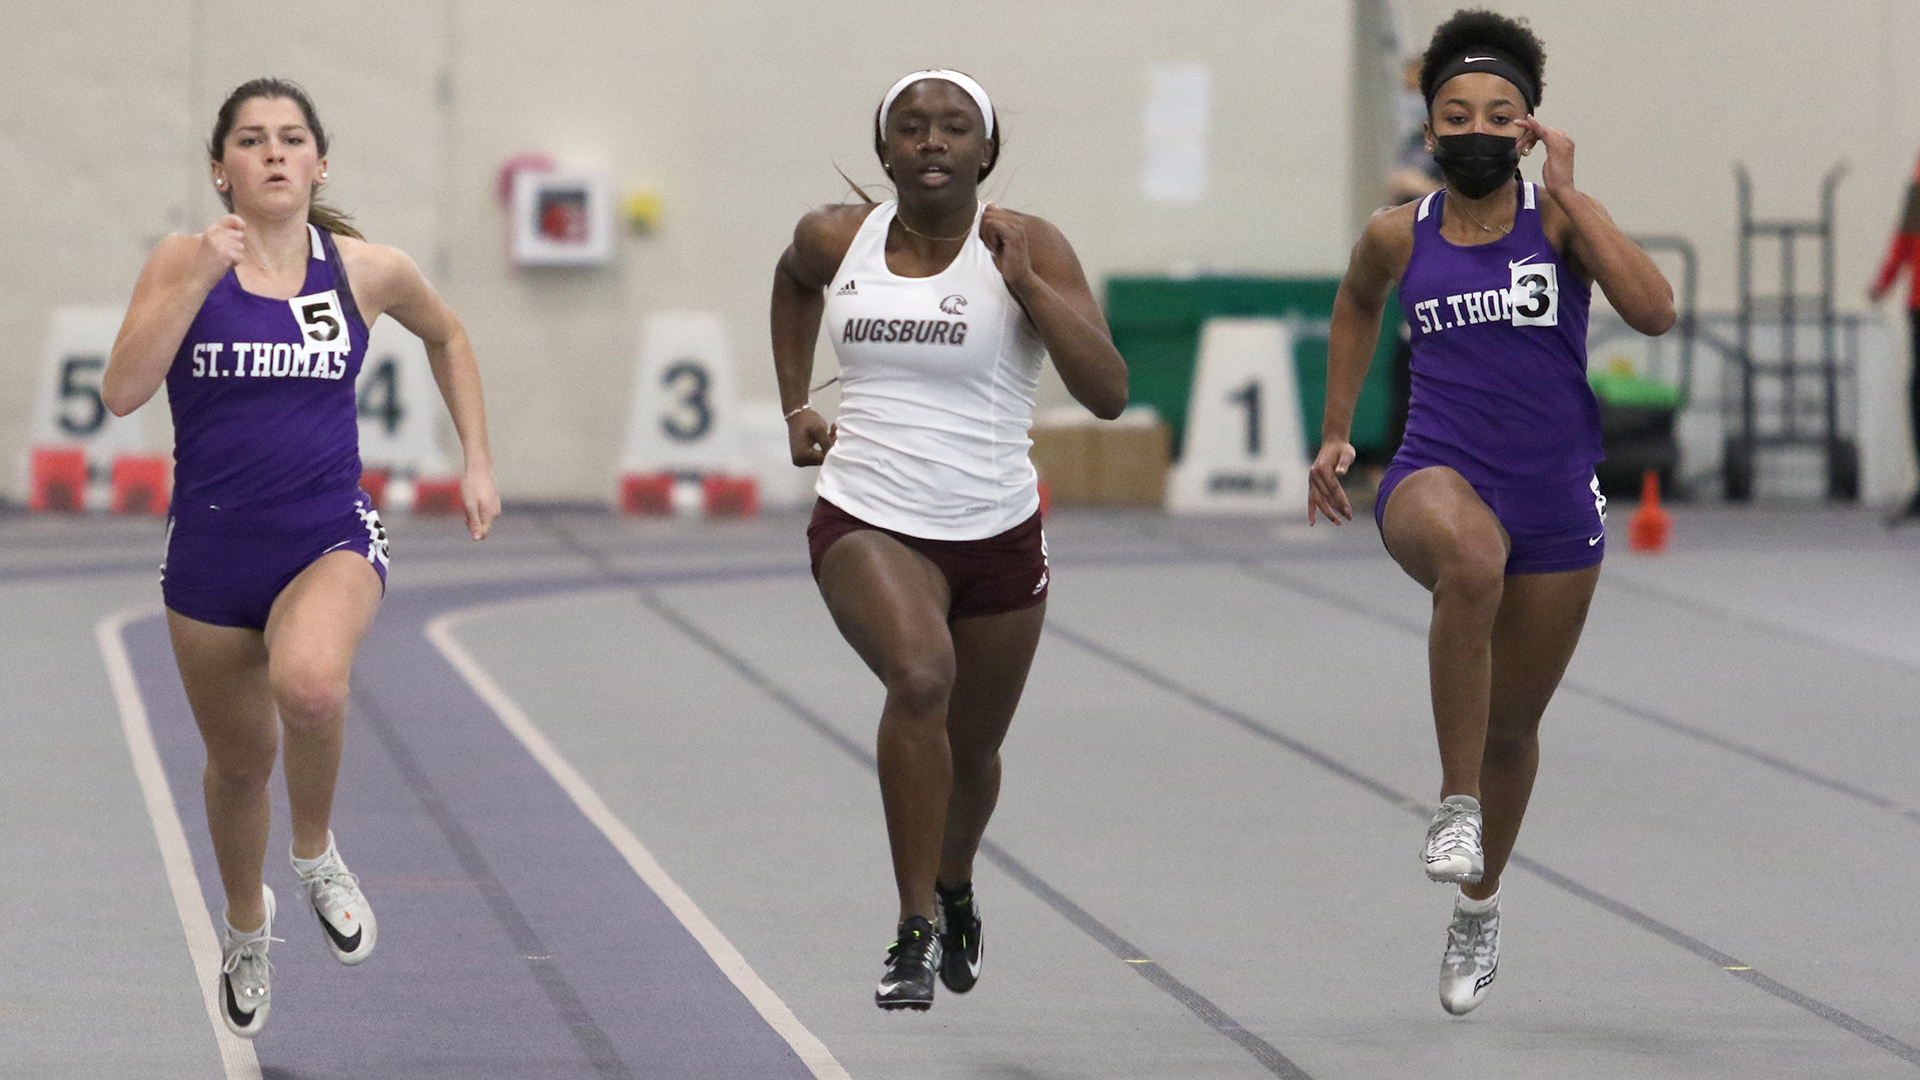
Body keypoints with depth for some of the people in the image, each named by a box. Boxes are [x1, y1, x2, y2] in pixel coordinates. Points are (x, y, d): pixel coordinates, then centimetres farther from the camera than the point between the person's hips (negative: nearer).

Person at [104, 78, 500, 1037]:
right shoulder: (184, 262, -5)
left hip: (332, 539, -1)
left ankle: (317, 853, -5)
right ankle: (246, 923, 47)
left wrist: (478, 460, 14)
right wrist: (200, 275, -23)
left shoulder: (368, 272, -2)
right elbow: (121, 392, -18)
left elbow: (445, 336, 20)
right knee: (239, 759, 16)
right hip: (212, 552, 1)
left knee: (309, 681, -34)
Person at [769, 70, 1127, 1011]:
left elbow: (1107, 393, -17)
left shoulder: (1027, 248, -8)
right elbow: (794, 281, 27)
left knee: (972, 754, 15)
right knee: (920, 677, -30)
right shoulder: (836, 240, 0)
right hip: (867, 526, -1)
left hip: (997, 535, 1)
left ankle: (955, 889, 51)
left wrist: (1024, 283, -24)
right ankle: (915, 930, -22)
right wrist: (794, 405, 18)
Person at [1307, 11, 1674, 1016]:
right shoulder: (1398, 236, 3)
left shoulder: (1560, 215, -4)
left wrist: (1566, 193, -19)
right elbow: (1356, 304, 27)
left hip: (1556, 503, 1)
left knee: (1513, 725, 14)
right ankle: (1456, 808, -30)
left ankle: (1479, 899, 43)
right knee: (1472, 557, -39)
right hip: (1437, 478, -1)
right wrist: (1334, 434, 25)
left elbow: (1654, 312, -21)